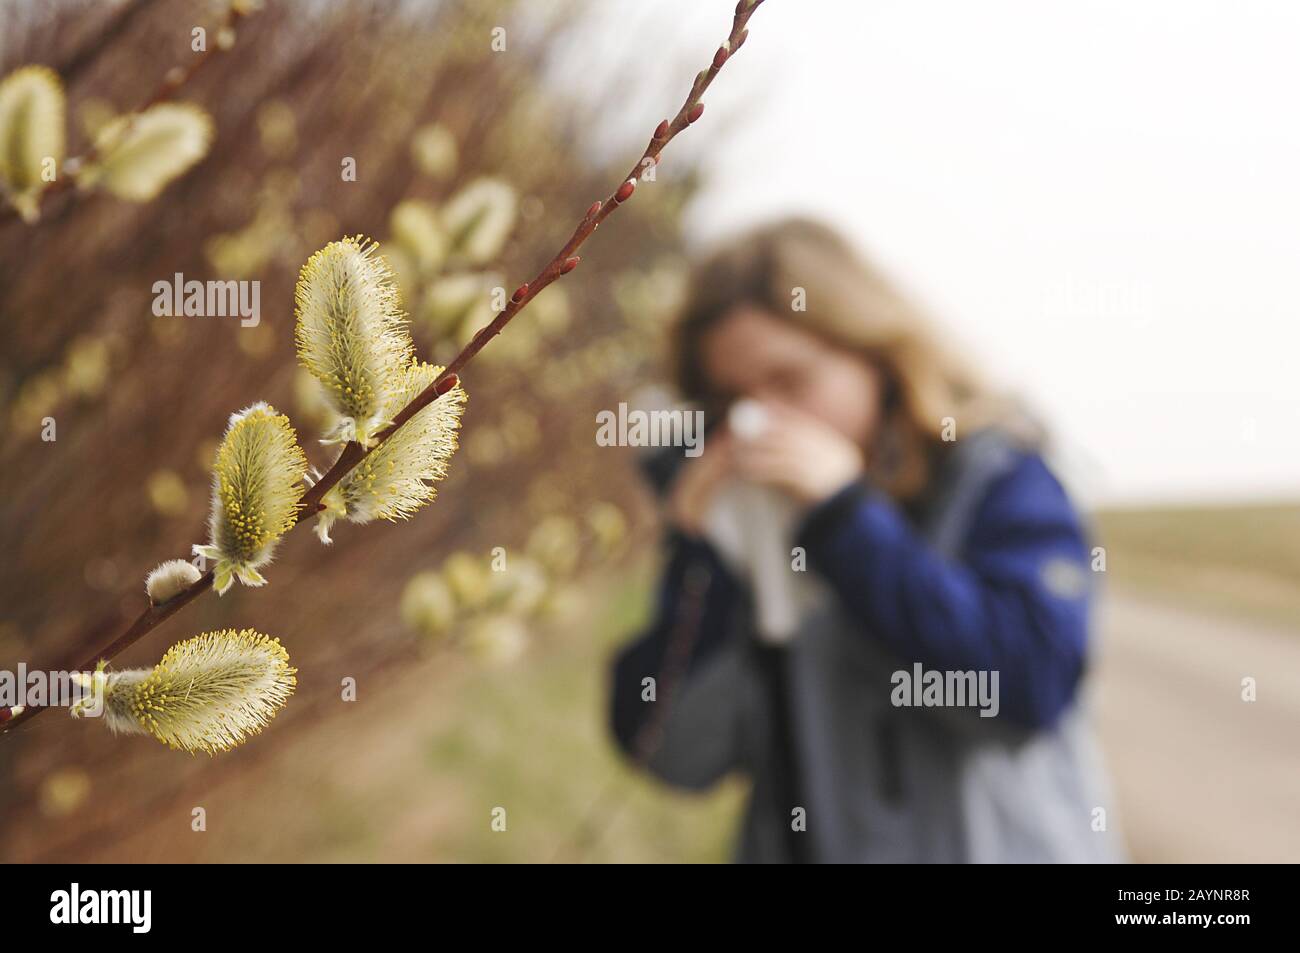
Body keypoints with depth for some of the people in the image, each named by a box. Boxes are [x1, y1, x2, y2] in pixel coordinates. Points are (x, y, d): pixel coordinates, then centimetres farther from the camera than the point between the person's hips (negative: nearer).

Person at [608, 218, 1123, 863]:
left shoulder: (995, 480, -3)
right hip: (797, 842, 3)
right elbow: (675, 754, 1)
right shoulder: (735, 514, 6)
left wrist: (845, 512, -14)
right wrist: (696, 552, -9)